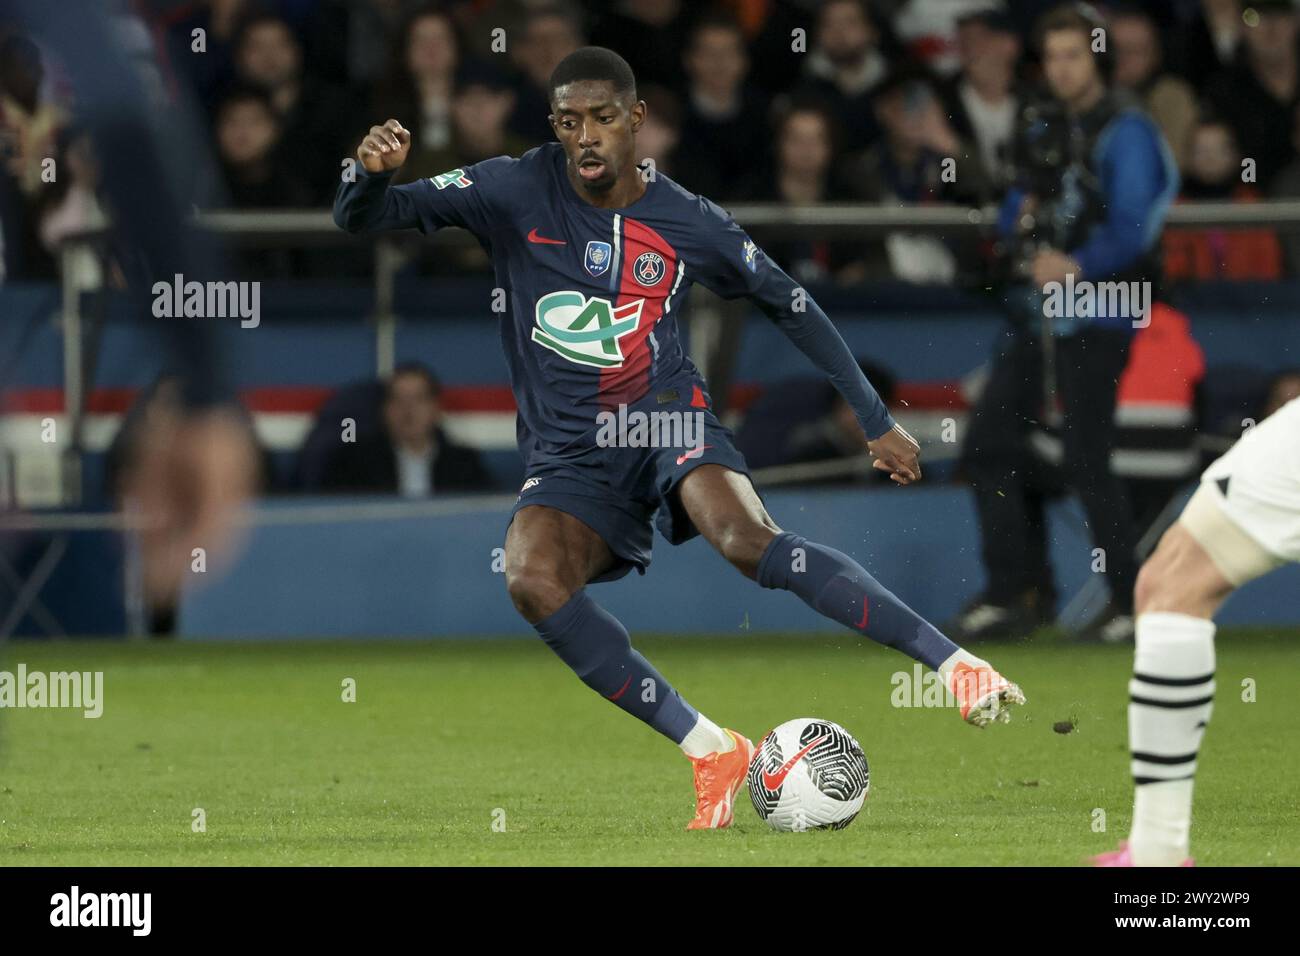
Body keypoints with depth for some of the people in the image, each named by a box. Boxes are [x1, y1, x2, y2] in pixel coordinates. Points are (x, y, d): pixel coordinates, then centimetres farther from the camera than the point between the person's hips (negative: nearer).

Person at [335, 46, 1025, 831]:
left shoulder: (690, 223, 2)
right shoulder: (516, 193, -1)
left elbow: (792, 307, 17)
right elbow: (362, 219, -3)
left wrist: (877, 420, 17)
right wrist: (374, 175, -28)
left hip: (667, 420, -1)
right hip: (569, 458, 1)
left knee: (749, 540, -33)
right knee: (532, 578, -31)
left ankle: (955, 663, -30)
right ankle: (711, 751, -26)